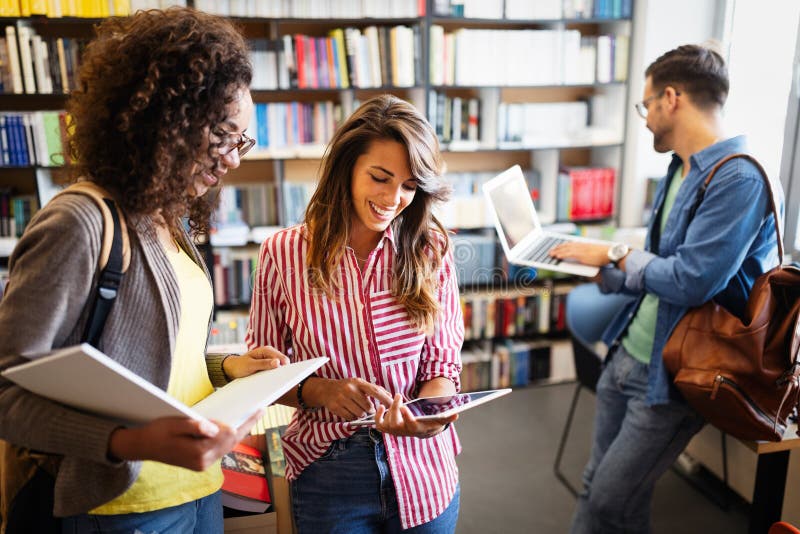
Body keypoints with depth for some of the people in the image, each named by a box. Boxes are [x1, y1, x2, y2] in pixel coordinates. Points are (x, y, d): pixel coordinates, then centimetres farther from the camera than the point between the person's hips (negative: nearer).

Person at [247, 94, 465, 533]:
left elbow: (443, 365, -2)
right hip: (329, 472, -1)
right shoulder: (283, 253, -9)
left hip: (422, 470, 2)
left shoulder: (431, 250, -6)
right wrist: (319, 392, -20)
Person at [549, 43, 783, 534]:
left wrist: (615, 253, -13)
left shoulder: (739, 179, -21)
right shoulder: (682, 170, 10)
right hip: (629, 352, 8)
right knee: (596, 486, 18)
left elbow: (690, 281, -26)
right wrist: (596, 269, 13)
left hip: (670, 375, -8)